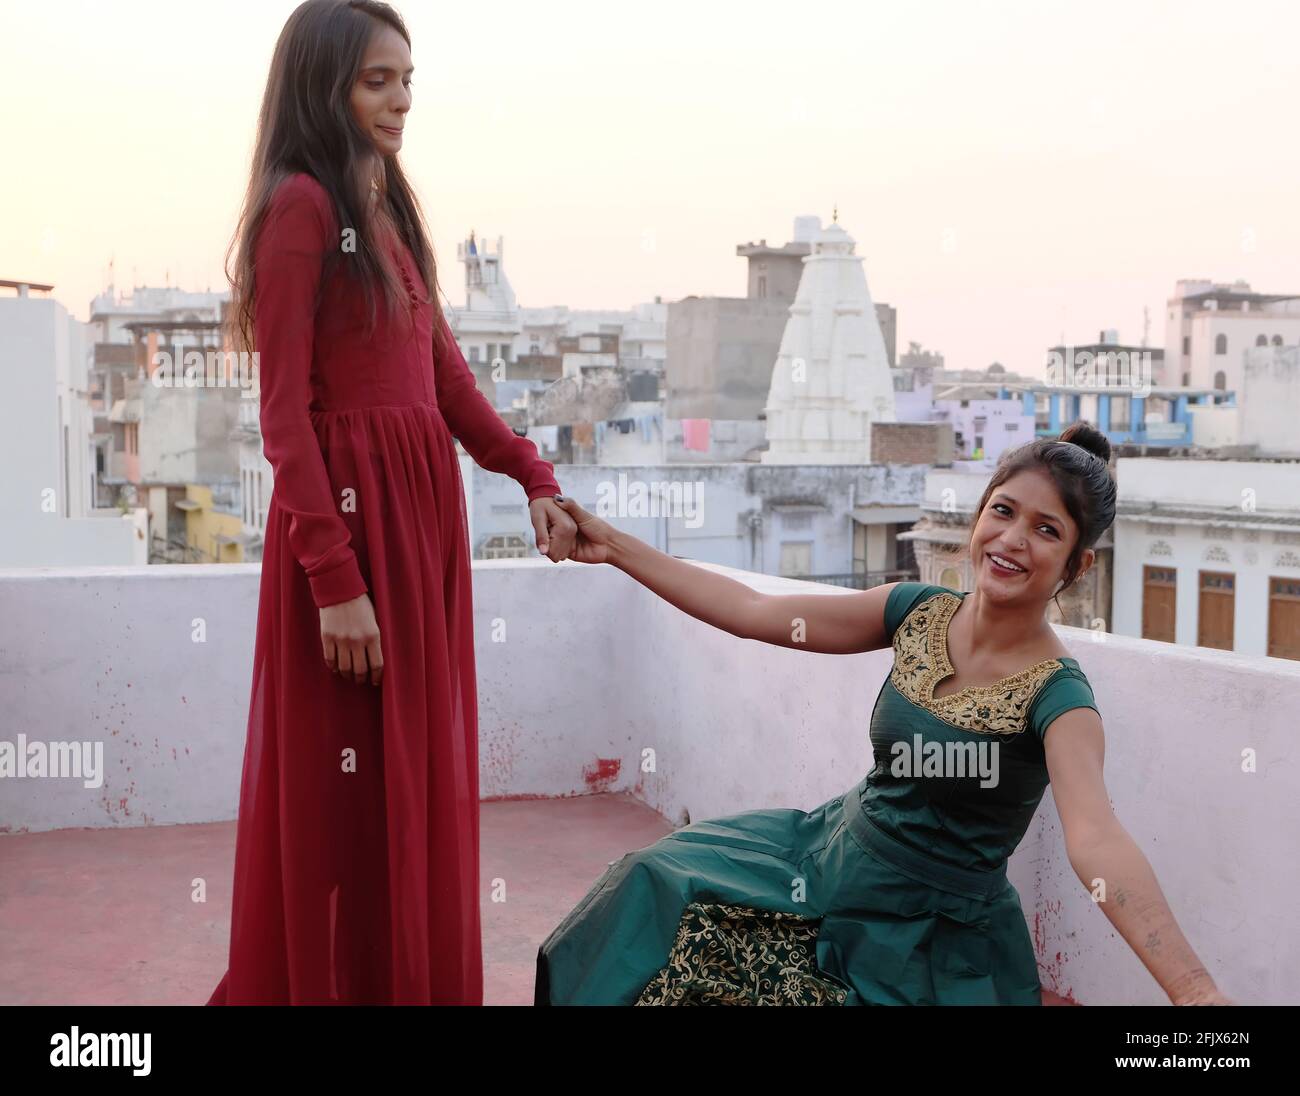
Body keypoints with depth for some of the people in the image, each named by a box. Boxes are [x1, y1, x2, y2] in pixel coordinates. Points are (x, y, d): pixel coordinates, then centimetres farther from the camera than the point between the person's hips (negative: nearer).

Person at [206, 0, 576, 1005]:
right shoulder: (301, 206, -9)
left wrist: (534, 478, 4)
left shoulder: (388, 210, 16)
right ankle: (335, 982, 14)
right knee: (346, 782, 0)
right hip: (350, 511, -8)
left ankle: (412, 978, 27)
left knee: (416, 771, 15)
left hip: (425, 508, 9)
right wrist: (335, 579, -20)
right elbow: (285, 411, -15)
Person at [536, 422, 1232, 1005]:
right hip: (835, 854, 5)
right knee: (662, 887, -7)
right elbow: (751, 612, 0)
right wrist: (617, 547, -1)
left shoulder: (1057, 697, -20)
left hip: (929, 940, -5)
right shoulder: (921, 614, -4)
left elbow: (1095, 838, -35)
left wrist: (1194, 989, -50)